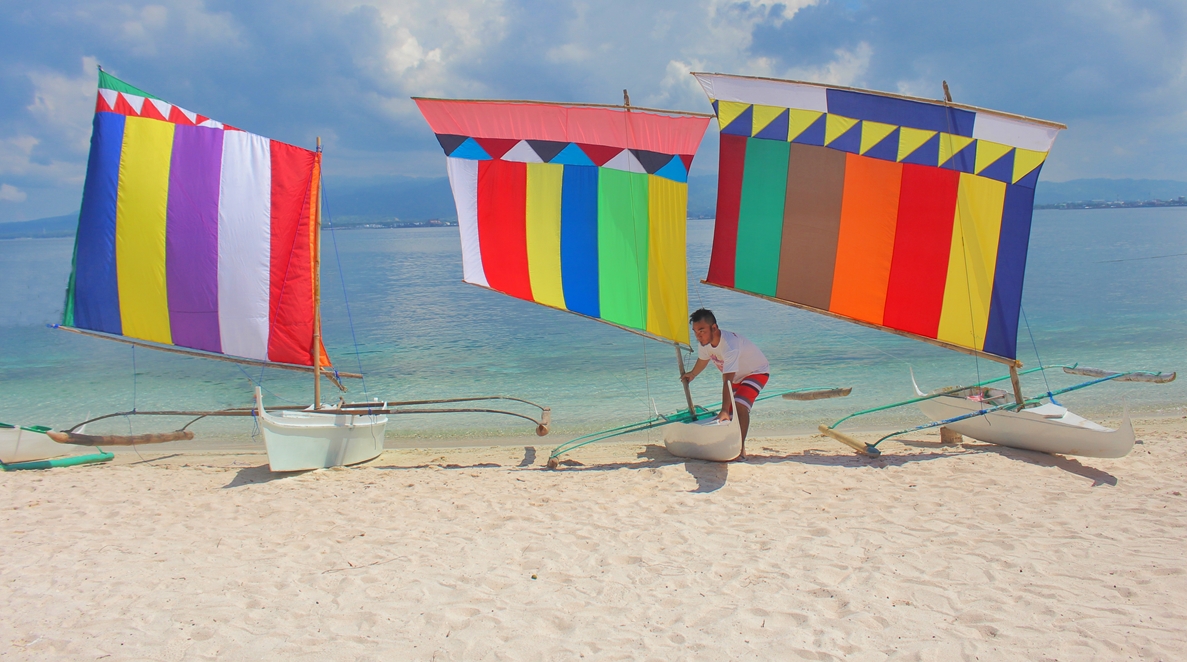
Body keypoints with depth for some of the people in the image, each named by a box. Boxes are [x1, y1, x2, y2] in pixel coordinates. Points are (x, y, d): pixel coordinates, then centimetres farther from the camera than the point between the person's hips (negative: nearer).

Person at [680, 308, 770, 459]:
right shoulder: (704, 342, -17)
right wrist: (692, 374, 26)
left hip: (756, 371, -8)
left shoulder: (729, 345, -41)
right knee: (729, 410, 5)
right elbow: (703, 359, 9)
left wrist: (724, 410, -49)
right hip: (736, 374, 8)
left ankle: (741, 449, -23)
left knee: (740, 405, -27)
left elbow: (728, 381, -46)